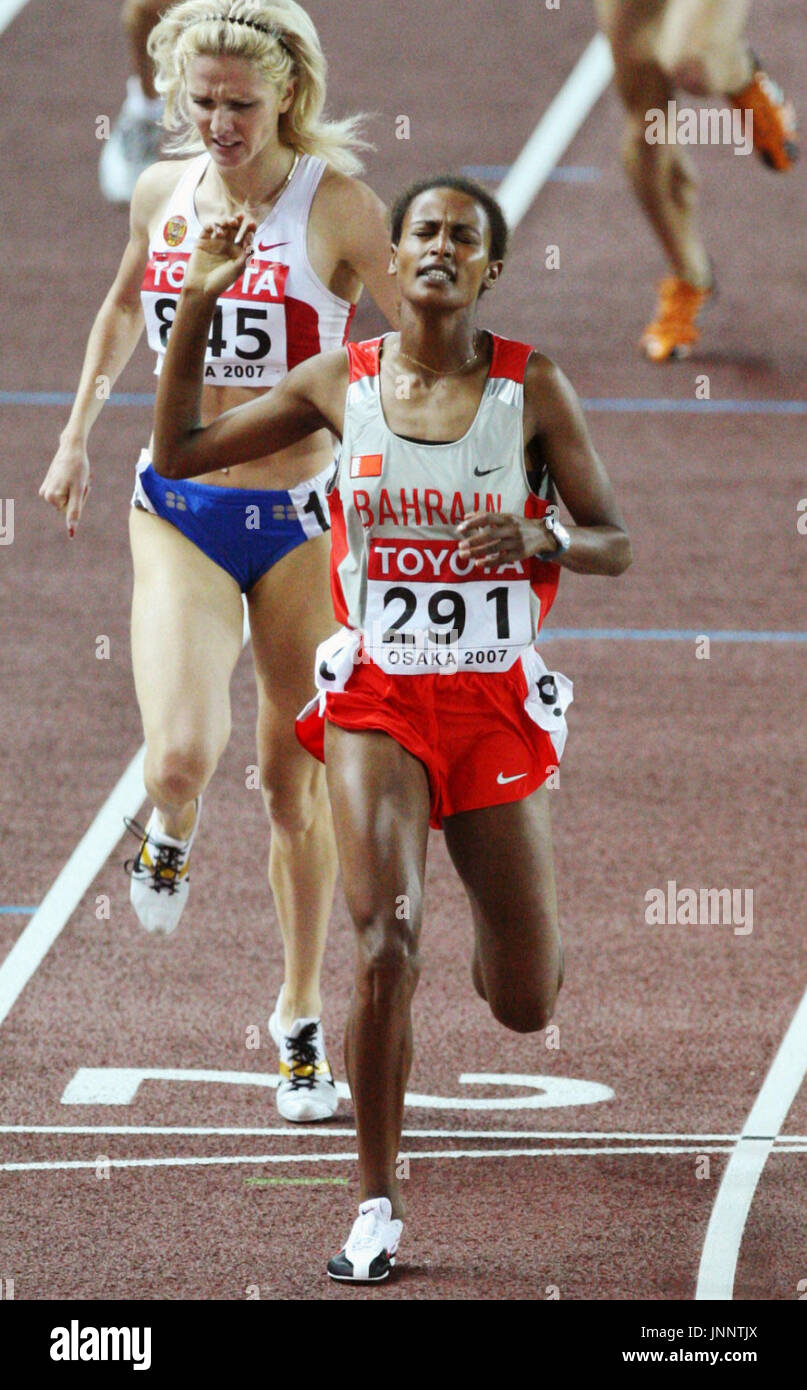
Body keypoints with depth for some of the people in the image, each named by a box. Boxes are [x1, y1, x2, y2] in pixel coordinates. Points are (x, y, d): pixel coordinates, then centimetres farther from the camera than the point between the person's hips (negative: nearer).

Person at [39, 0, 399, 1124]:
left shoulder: (335, 205, -12)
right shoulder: (163, 196, 1)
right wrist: (77, 432, 23)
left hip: (301, 519, -2)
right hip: (179, 513, 2)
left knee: (296, 782, 8)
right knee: (180, 758, -20)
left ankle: (301, 1015, 26)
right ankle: (171, 834, 18)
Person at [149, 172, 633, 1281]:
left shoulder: (533, 388, -5)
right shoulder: (343, 381, 0)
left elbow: (615, 545, 0)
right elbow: (178, 455, 7)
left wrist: (542, 538, -22)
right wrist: (197, 310, -2)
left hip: (498, 704, 0)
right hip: (378, 699, 0)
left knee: (526, 1005, 6)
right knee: (386, 948, -19)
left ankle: (487, 896, 44)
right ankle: (378, 1204, -6)